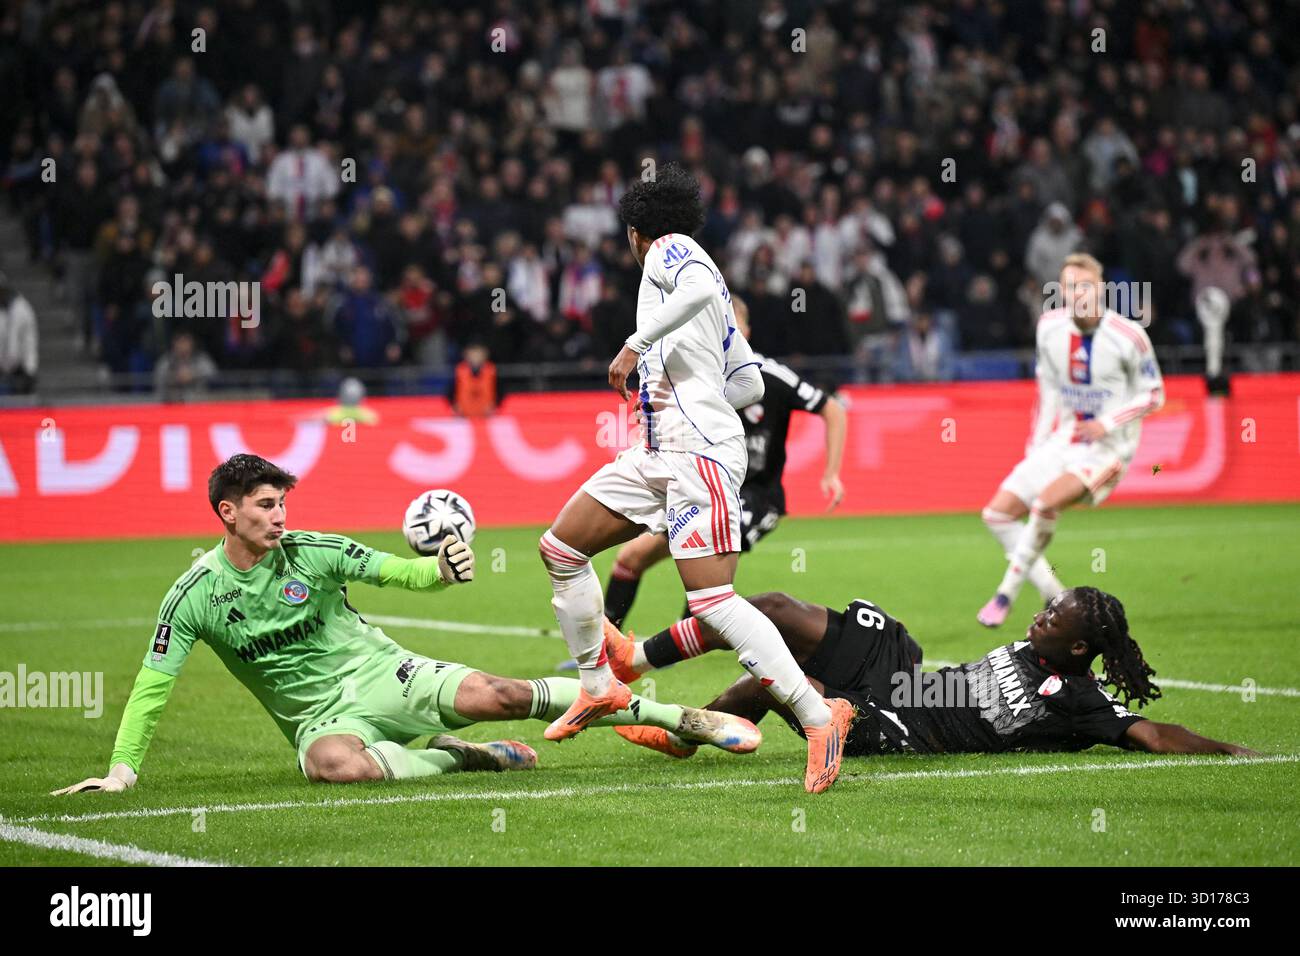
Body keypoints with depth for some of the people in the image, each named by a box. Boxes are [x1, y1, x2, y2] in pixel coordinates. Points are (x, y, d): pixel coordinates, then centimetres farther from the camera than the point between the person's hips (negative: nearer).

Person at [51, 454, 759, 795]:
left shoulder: (312, 552, -3)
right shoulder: (194, 595, -5)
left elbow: (399, 572, 0)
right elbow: (152, 684, -3)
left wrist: (441, 571, -23)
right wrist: (120, 771, -11)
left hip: (380, 674, 1)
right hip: (322, 715, -1)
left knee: (496, 695, -21)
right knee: (335, 765, -41)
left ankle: (683, 718, -13)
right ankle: (458, 758, -15)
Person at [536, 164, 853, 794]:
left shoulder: (668, 249, 2)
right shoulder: (703, 270, 26)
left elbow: (699, 287, -24)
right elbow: (750, 384, 27)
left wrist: (636, 344, -22)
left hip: (700, 452, -10)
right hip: (661, 454, 10)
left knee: (711, 600, -19)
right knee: (560, 548, 13)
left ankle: (820, 718, -19)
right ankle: (599, 688, 22)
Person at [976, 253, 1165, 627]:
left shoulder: (1128, 336, -15)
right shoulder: (1050, 327, 0)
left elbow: (1153, 396, -4)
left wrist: (1109, 423, -19)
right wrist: (1034, 448, 12)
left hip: (1107, 448, -7)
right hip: (1063, 440, 7)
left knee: (1047, 502, -31)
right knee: (997, 514, -2)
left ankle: (1006, 594, -17)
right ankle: (1054, 598, 4)